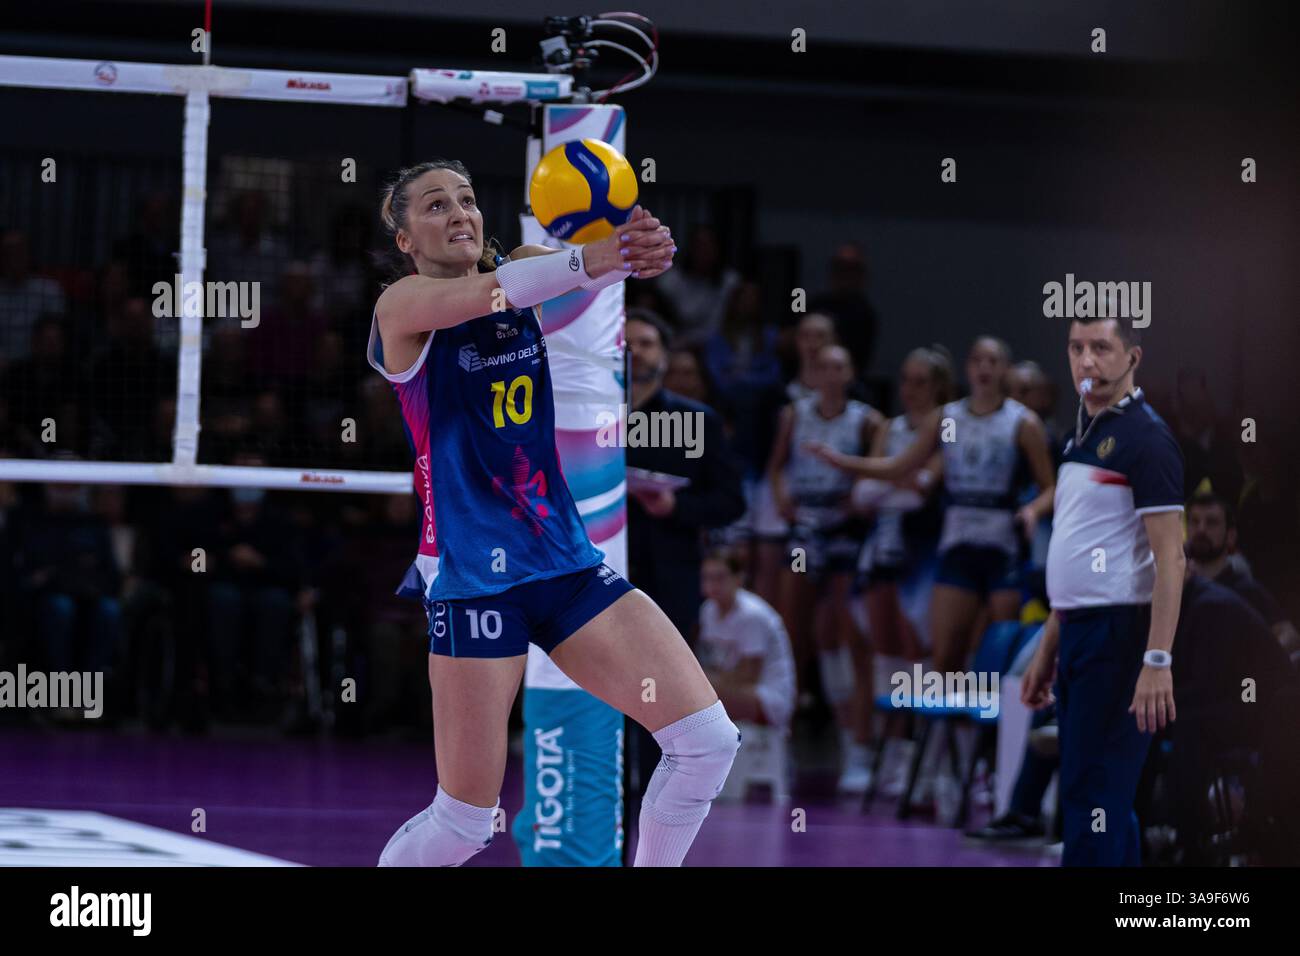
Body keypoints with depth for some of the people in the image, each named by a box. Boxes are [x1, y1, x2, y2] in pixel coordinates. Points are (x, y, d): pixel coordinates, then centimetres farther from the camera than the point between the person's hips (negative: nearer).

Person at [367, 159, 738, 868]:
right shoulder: (402, 307, -6)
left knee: (708, 740, -4)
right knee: (464, 821, -5)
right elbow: (479, 294, -27)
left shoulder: (526, 269, 10)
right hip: (470, 574, -6)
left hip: (567, 560, 6)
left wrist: (637, 247, -36)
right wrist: (589, 260, -45)